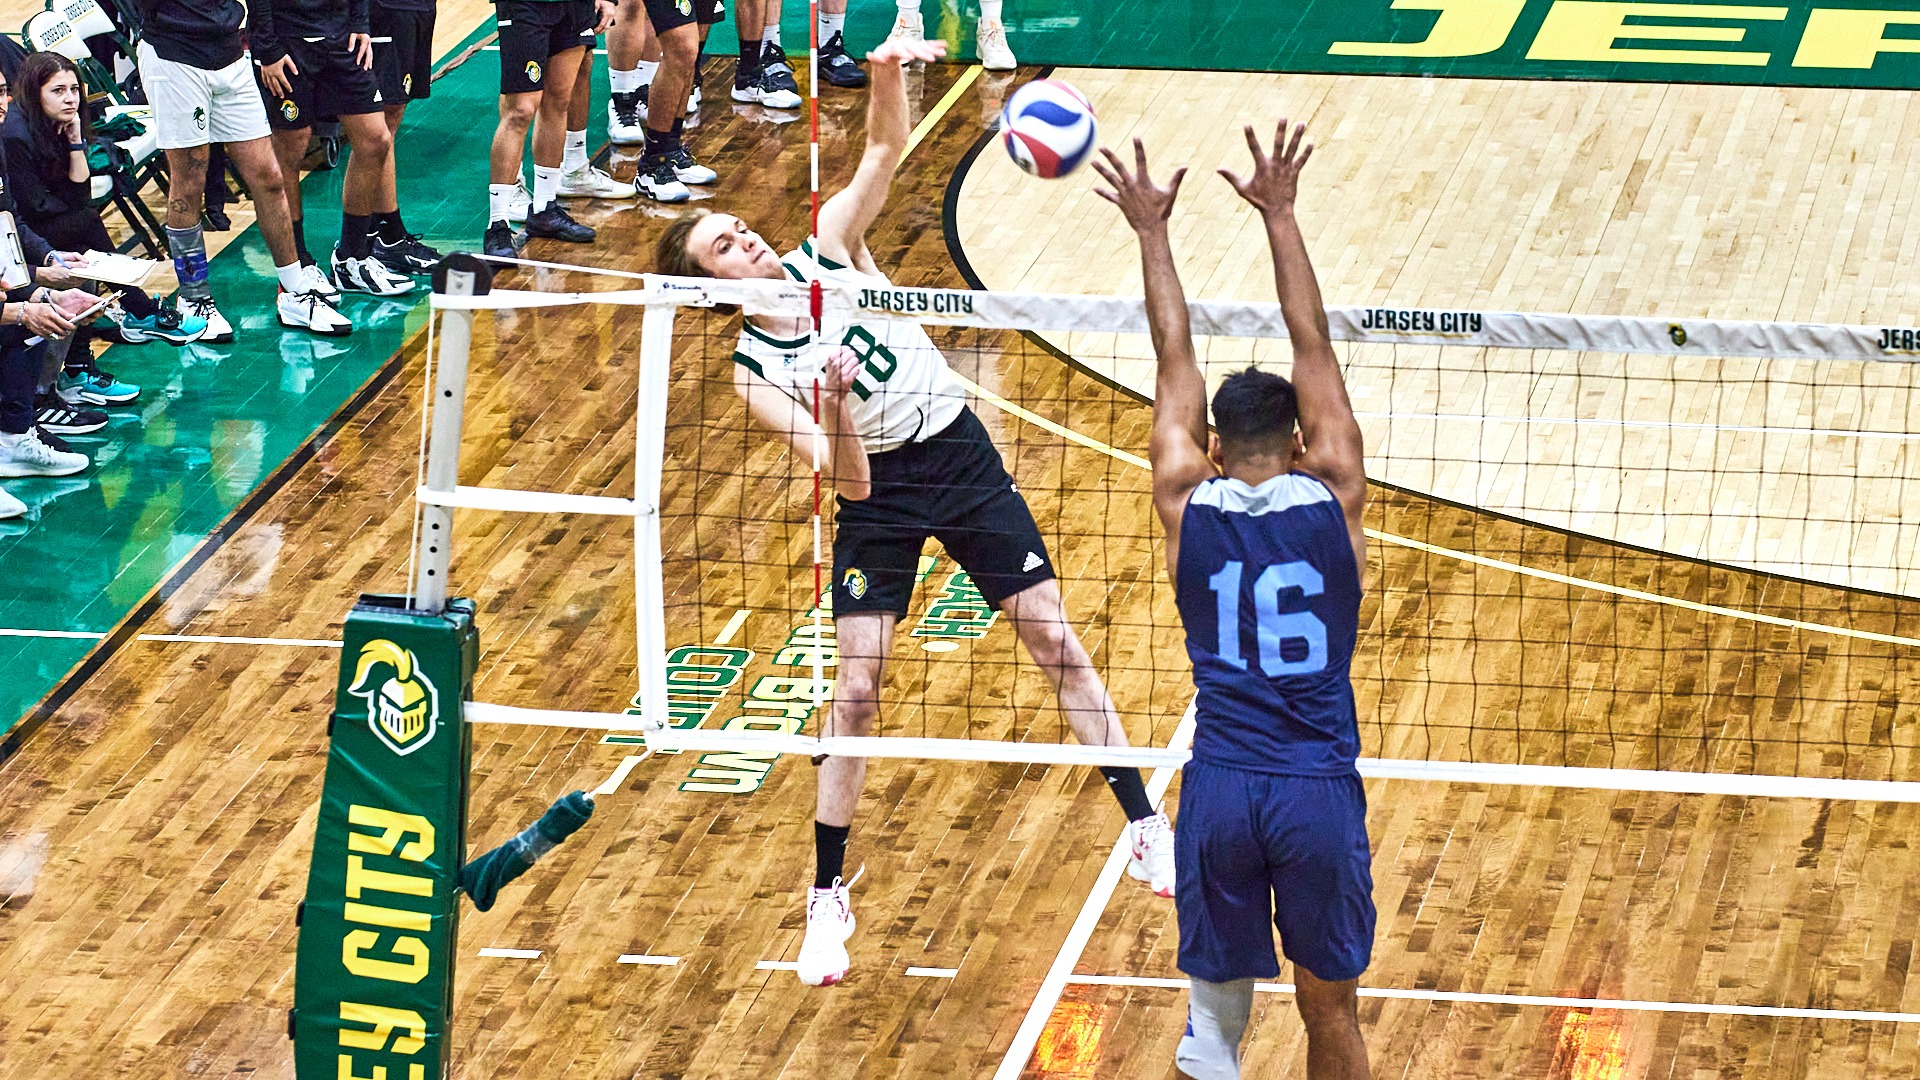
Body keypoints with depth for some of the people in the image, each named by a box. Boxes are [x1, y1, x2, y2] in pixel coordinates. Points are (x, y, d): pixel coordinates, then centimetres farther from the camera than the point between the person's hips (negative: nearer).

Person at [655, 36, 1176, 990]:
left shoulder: (827, 251, -6)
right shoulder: (755, 371, -13)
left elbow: (885, 150, -14)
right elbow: (849, 480, -21)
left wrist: (885, 76, -34)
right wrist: (834, 406, -40)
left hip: (963, 456, 2)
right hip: (880, 493, -2)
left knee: (1052, 634, 1)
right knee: (855, 689, -7)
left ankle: (1146, 829, 10)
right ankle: (827, 901, 4)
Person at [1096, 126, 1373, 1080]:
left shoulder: (1189, 507, 3)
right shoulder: (1332, 497, 0)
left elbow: (1175, 363, 13)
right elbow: (1312, 348, 6)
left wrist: (1152, 232, 19)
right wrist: (1279, 215, 12)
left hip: (1219, 787, 1)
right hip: (1319, 788, -1)